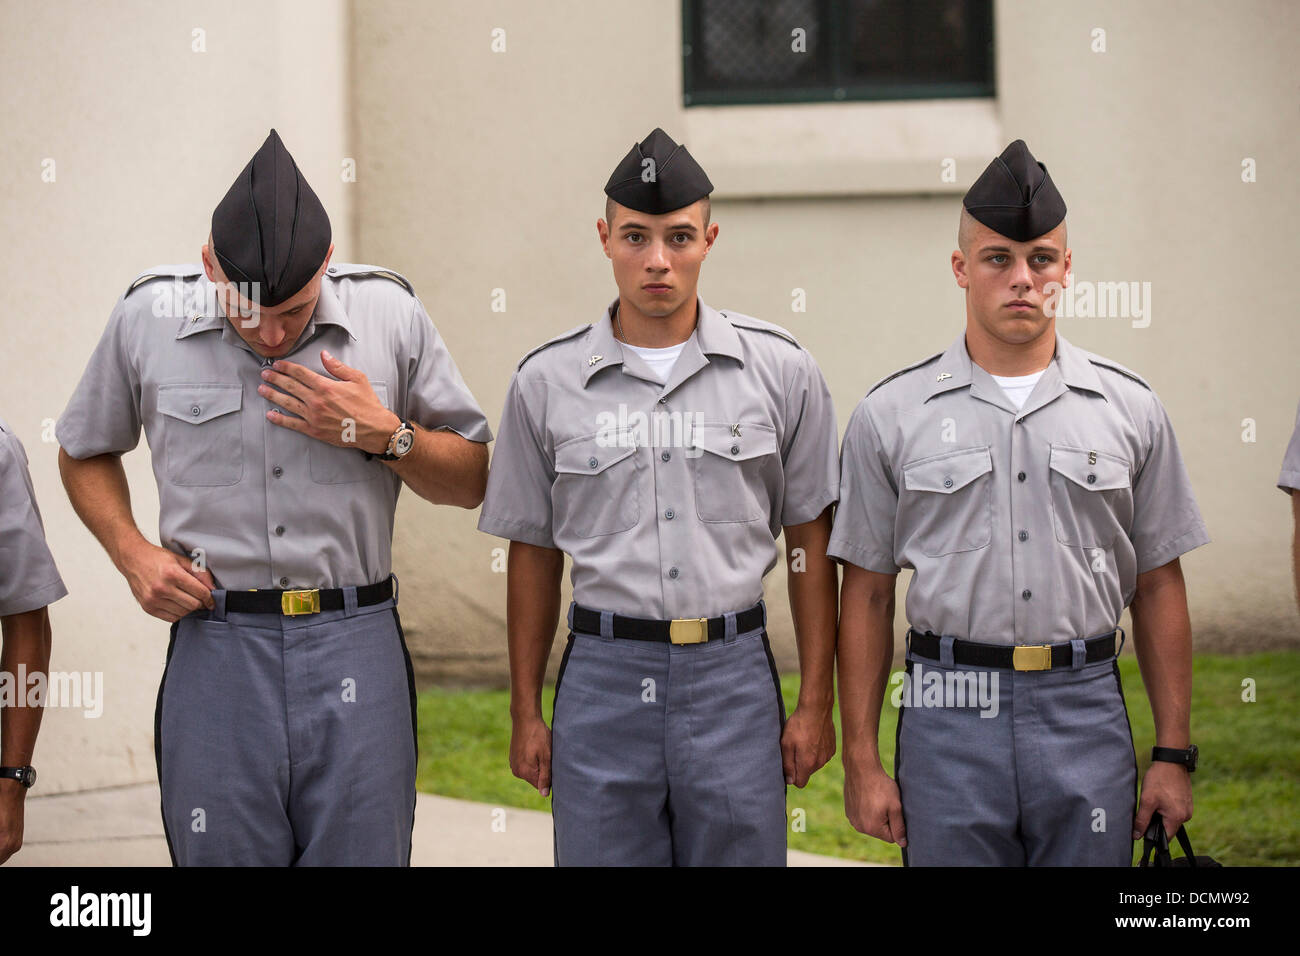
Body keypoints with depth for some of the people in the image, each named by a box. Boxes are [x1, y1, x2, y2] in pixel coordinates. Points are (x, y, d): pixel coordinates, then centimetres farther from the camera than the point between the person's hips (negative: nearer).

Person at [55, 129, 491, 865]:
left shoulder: (390, 314, 2)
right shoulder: (147, 317, 2)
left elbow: (470, 480, 10)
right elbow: (85, 452, 18)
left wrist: (386, 435, -8)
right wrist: (133, 553, 2)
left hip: (354, 647, 0)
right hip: (215, 650, 0)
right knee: (220, 856, 4)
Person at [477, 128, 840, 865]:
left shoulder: (781, 370, 2)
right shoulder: (546, 381, 4)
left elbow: (811, 542, 6)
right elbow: (534, 553, 10)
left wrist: (815, 703, 2)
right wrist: (526, 713, 8)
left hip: (733, 673, 0)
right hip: (605, 674, 0)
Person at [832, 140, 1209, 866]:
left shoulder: (1131, 409, 6)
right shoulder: (892, 416, 3)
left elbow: (1159, 589, 8)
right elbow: (867, 596, 4)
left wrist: (1173, 754, 4)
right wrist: (862, 763, -1)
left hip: (1087, 718, 1)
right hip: (949, 722, -1)